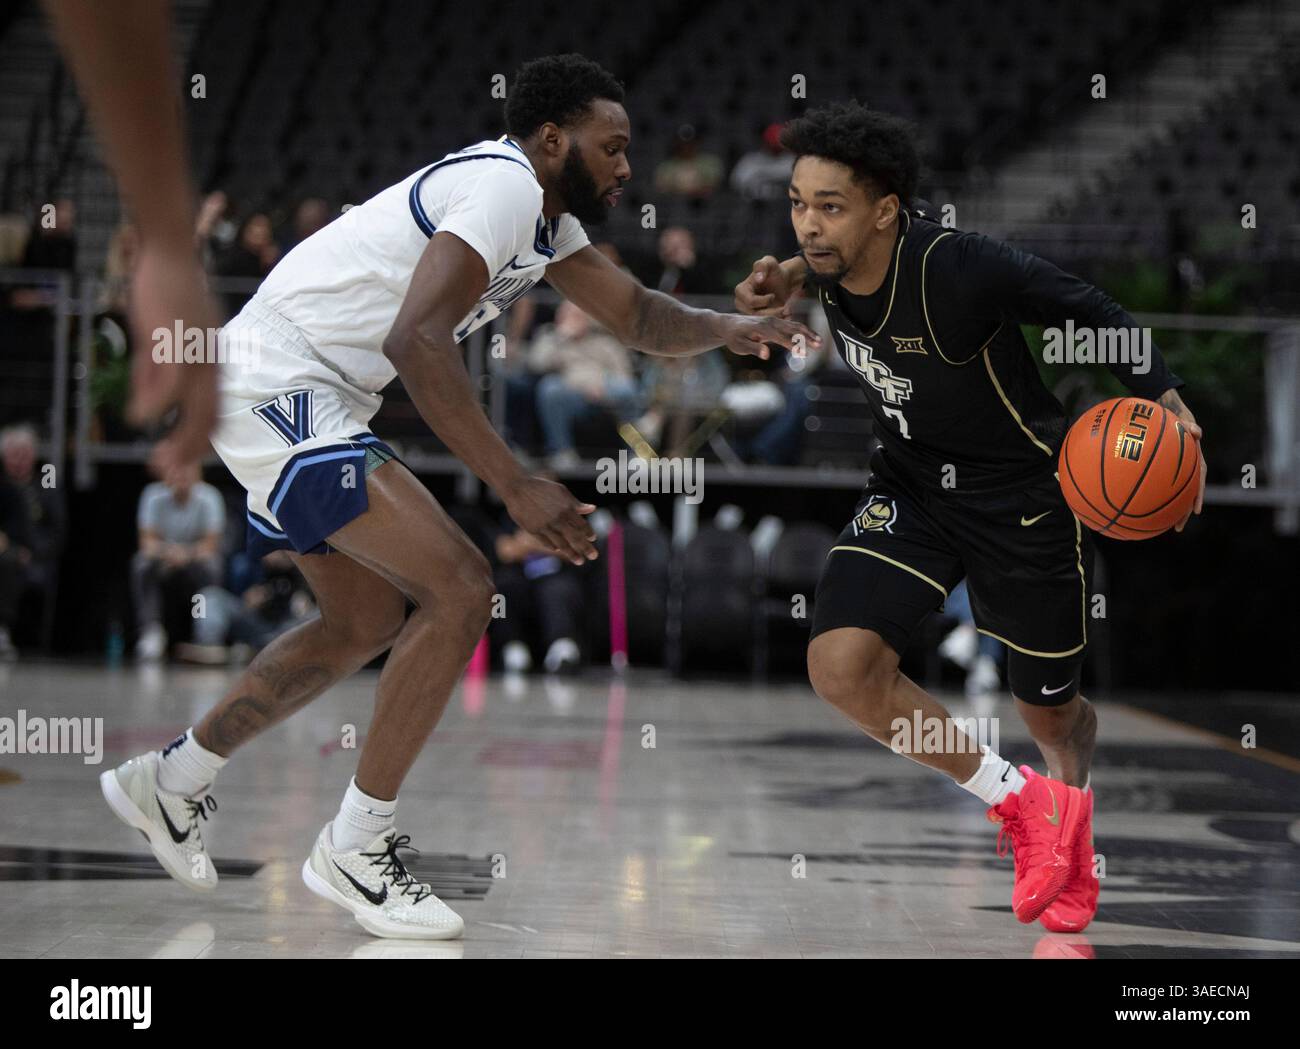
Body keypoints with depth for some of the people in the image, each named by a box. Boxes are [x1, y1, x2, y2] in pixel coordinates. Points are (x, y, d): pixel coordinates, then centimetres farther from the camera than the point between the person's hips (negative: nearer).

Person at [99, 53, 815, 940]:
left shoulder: (544, 217, 13)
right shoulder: (502, 186, -18)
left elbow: (637, 315, 18)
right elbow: (416, 340, -29)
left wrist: (726, 327, -4)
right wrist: (516, 488, -31)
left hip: (297, 401, 11)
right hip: (279, 388, -11)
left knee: (368, 622, 21)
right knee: (459, 591, -15)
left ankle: (172, 782, 32)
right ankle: (356, 847, -5)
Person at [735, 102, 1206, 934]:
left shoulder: (959, 267, -30)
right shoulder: (833, 266, -13)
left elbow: (1089, 310, -16)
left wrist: (1164, 397, -28)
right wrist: (794, 281, -3)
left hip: (1022, 492, -4)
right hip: (912, 487, 5)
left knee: (1051, 713, 13)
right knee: (841, 665, -21)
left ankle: (1071, 847, 49)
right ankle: (1021, 803, -3)